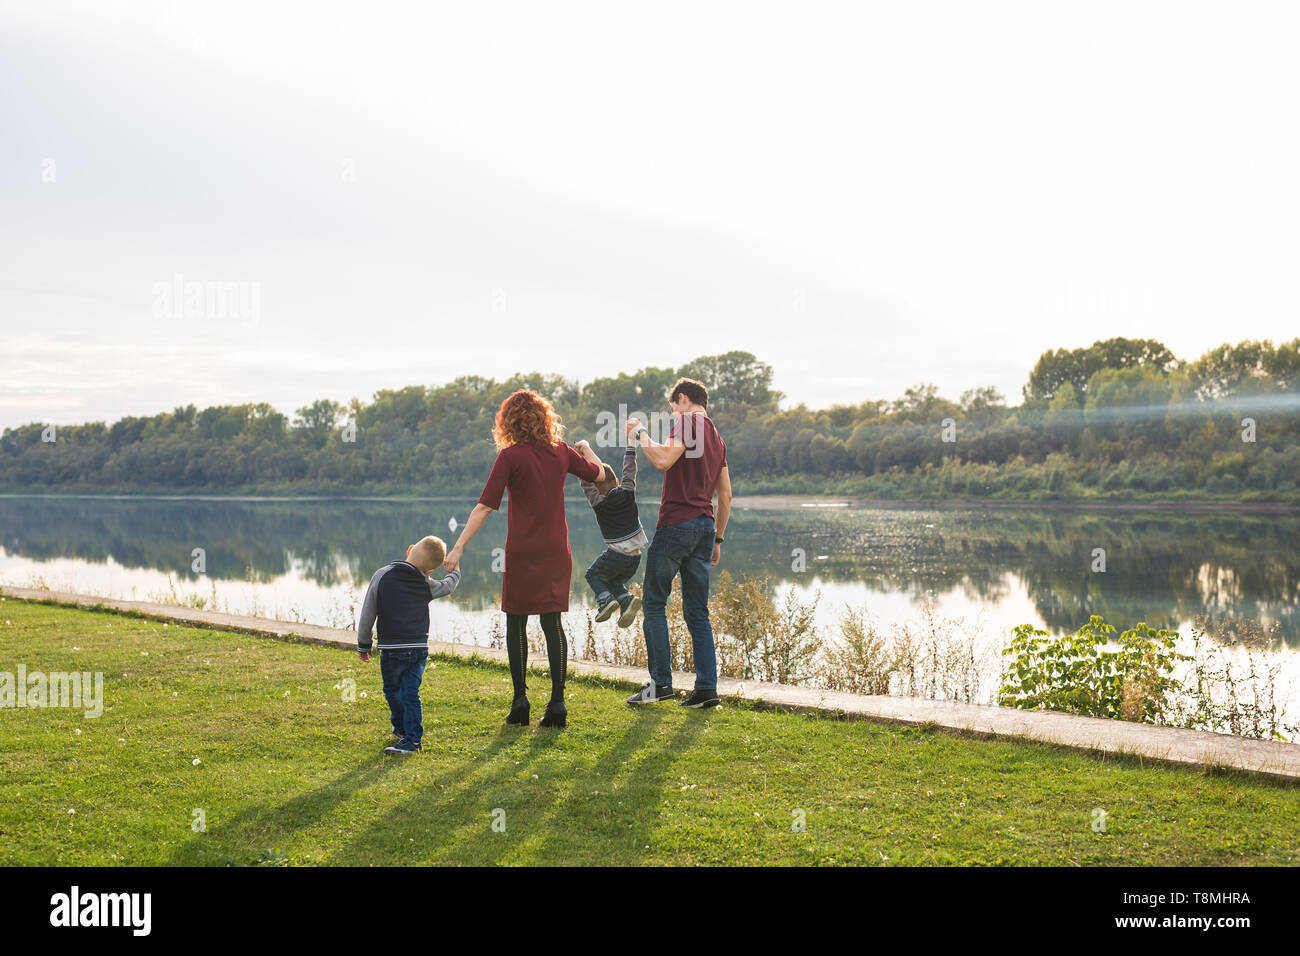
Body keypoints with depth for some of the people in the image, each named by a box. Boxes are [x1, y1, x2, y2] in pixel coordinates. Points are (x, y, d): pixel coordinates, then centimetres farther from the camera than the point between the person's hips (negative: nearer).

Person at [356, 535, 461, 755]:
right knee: (411, 694, 4)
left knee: (392, 690, 19)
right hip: (419, 649, 1)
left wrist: (364, 644, 9)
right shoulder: (426, 585, -2)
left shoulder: (382, 576, -6)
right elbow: (448, 586, 20)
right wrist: (454, 571, 44)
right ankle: (412, 738, 0)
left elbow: (367, 614, -2)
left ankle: (402, 729, 33)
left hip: (391, 649, -1)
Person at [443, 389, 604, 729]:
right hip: (556, 549, 3)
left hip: (522, 551, -3)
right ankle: (557, 700, 1)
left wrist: (459, 547, -14)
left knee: (516, 624, 11)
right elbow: (598, 474, 21)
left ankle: (520, 698, 9)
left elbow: (485, 506, -15)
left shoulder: (510, 456, -9)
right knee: (553, 623, 6)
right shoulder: (561, 451, 3)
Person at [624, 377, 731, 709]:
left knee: (654, 603, 2)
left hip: (677, 523, -8)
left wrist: (641, 433, -6)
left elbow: (663, 460, -22)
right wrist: (717, 539, 23)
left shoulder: (688, 422, -5)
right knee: (697, 612, 9)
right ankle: (707, 688, 5)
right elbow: (726, 496, 19)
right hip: (705, 525, 8)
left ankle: (661, 682, -1)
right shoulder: (717, 438, 19)